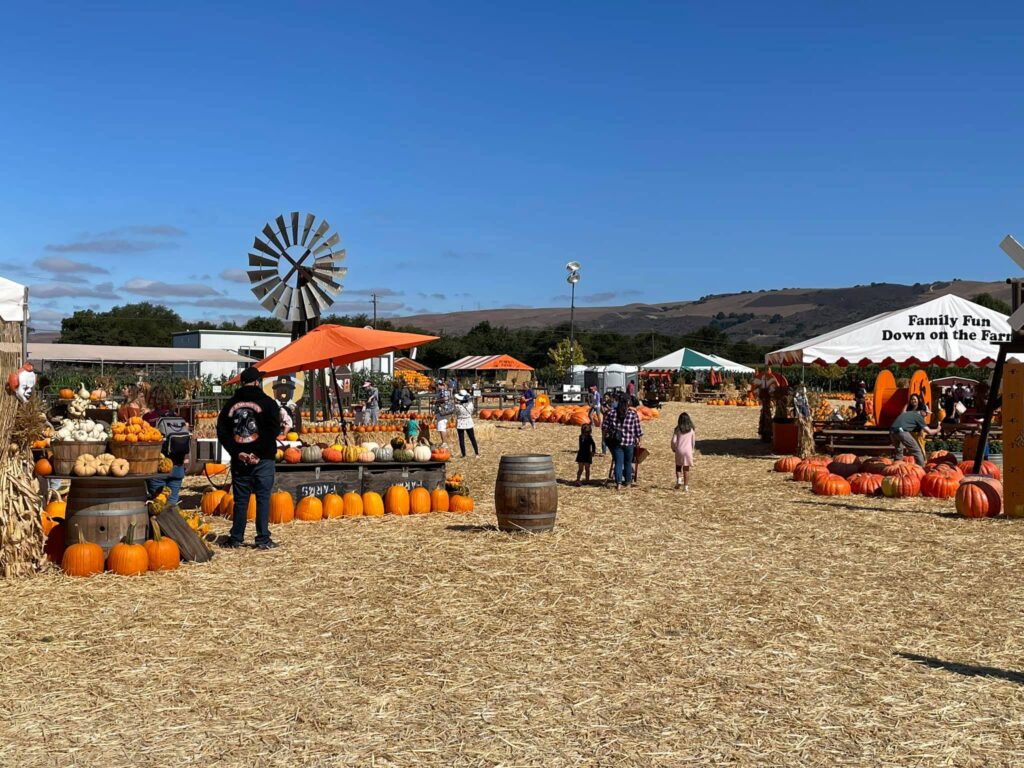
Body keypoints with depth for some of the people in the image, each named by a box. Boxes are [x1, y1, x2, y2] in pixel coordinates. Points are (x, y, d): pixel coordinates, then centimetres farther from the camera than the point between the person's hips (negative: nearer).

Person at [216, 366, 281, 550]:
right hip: (262, 459, -3)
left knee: (240, 499, 9)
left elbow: (222, 431, 4)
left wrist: (236, 452, -1)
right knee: (263, 498, 0)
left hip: (239, 459, 3)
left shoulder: (230, 404, 7)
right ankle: (263, 539, -3)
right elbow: (274, 430, -12)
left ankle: (236, 538, 12)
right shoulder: (267, 402, -3)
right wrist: (259, 453, -10)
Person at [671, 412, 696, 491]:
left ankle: (679, 479, -7)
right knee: (686, 469, 6)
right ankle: (686, 486, 6)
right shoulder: (692, 430, 0)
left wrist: (673, 448, 11)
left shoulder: (677, 429, -4)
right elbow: (693, 441, 7)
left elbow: (673, 440, -7)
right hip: (688, 450, 1)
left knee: (678, 467, 16)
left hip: (679, 450, -1)